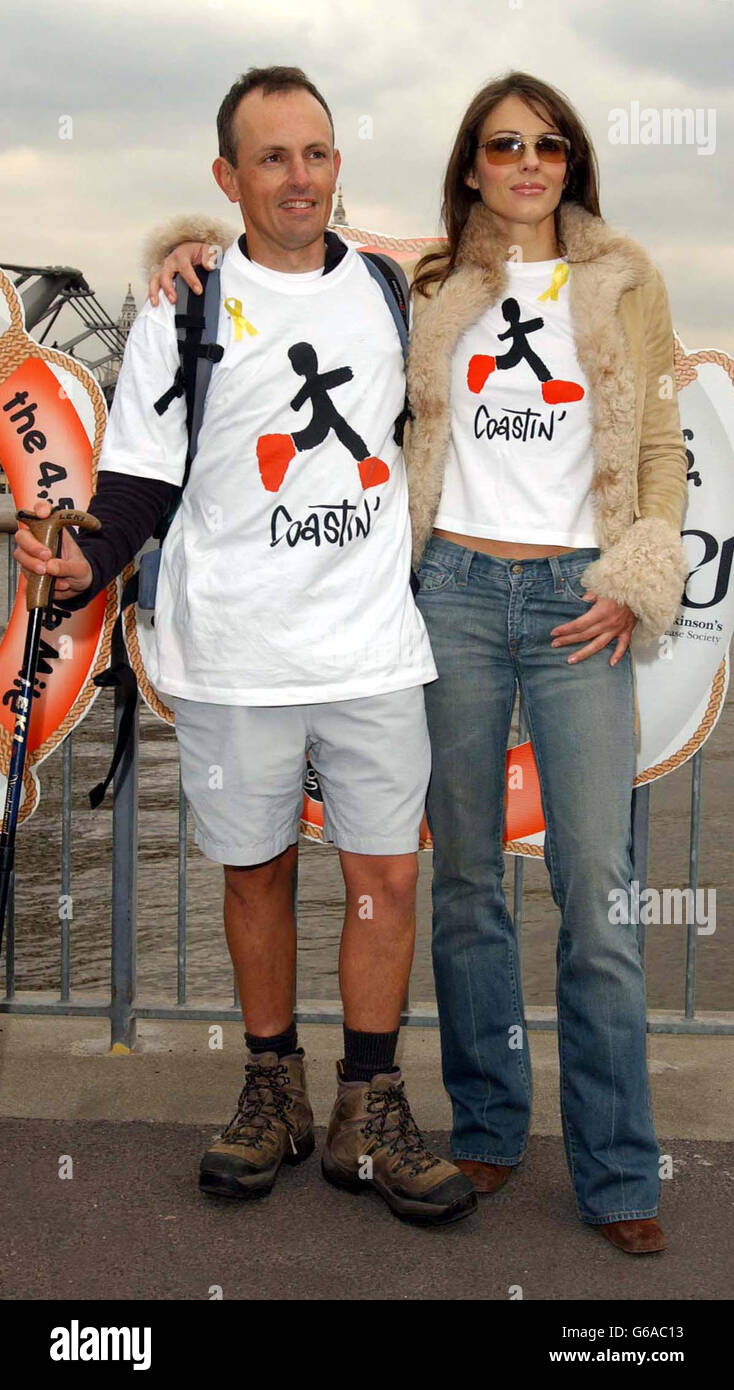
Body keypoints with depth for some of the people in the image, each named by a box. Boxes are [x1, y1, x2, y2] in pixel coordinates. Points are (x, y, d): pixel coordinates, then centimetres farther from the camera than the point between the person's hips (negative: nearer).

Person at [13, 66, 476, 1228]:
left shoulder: (387, 291, 9)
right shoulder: (185, 311, -1)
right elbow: (144, 472, -3)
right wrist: (89, 563, -20)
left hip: (375, 645, 2)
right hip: (237, 656, -2)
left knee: (387, 877, 2)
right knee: (255, 871, 10)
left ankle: (370, 1111, 16)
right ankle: (274, 1090, 27)